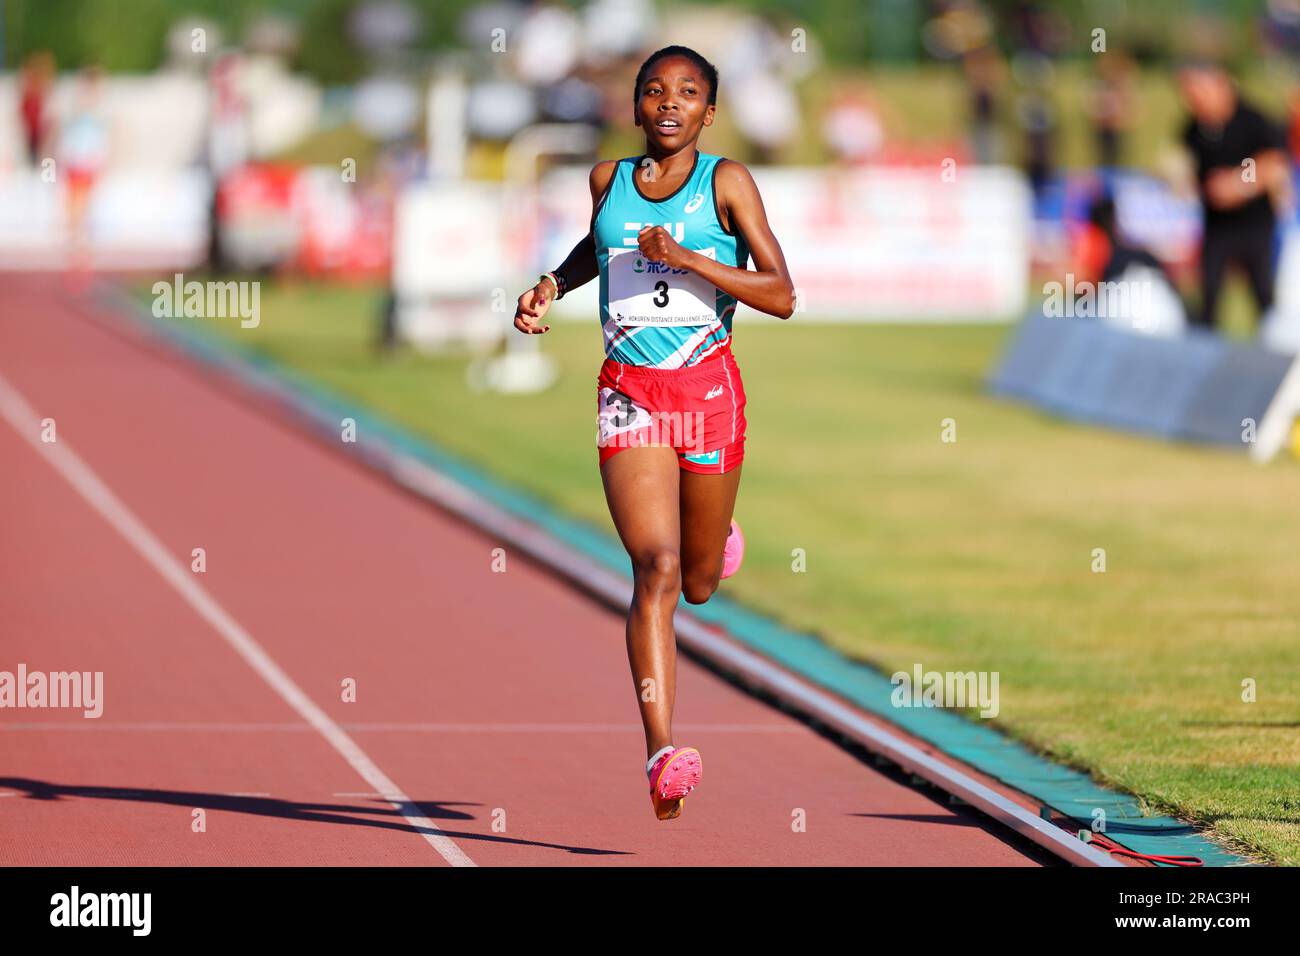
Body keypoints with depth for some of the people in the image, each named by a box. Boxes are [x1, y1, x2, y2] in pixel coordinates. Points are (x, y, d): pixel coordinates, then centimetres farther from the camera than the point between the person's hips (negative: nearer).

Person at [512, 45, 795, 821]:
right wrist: (553, 284, 12)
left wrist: (687, 259, -19)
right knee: (655, 568, -16)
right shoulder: (609, 179, 7)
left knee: (698, 582, 14)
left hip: (708, 387, -1)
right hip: (628, 393, 1)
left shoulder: (727, 182, -3)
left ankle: (716, 540, 54)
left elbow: (782, 297, -10)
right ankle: (663, 752, -23)